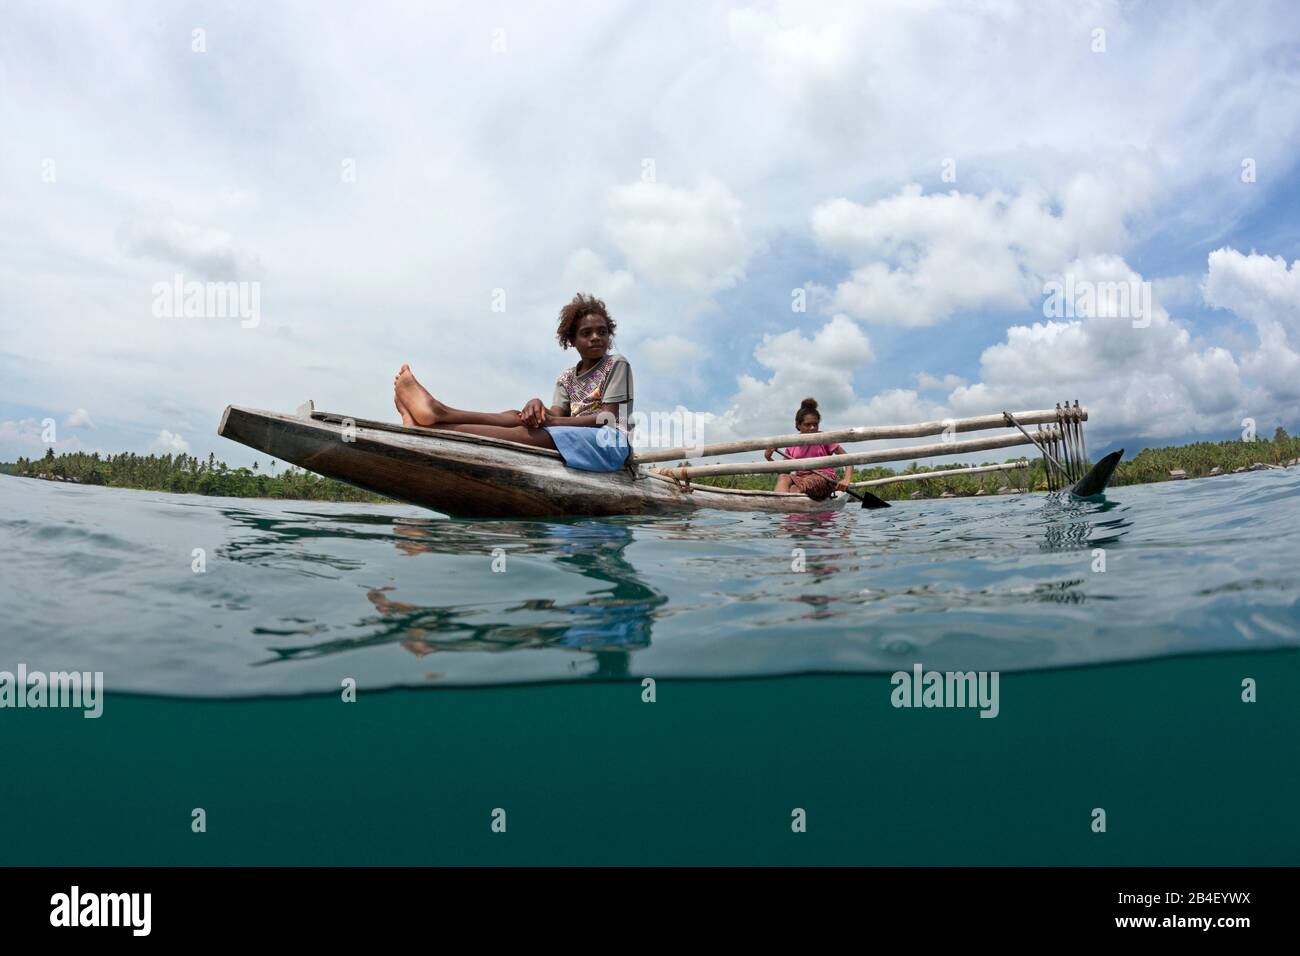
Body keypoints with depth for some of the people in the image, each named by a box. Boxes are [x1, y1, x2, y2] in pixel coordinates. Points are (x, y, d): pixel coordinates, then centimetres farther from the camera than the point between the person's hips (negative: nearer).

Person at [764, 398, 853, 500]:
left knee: (795, 489, -34)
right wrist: (769, 459, -4)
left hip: (823, 478, -3)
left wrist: (846, 480, -18)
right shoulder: (792, 445, 13)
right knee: (783, 478, -30)